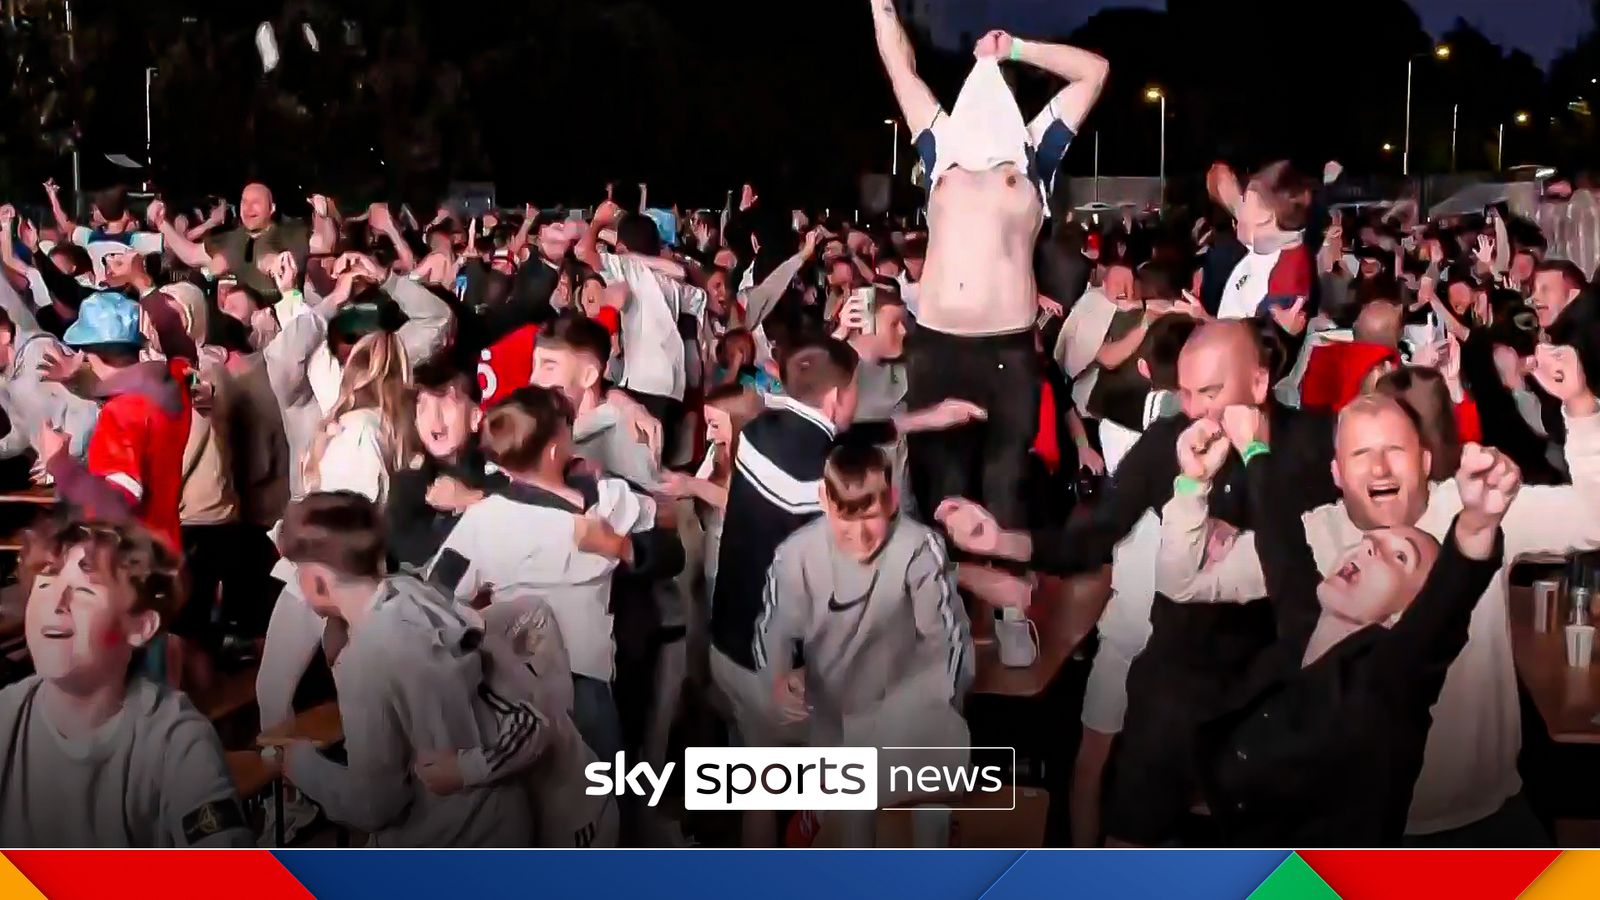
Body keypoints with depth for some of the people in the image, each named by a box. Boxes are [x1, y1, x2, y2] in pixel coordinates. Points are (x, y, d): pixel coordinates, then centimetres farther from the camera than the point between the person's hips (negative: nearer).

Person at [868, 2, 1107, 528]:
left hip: (1007, 350, -2)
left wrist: (1013, 50, 19)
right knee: (939, 487, 6)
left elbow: (1094, 70, 15)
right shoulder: (943, 150, 20)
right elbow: (901, 68, 26)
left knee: (1005, 489, -1)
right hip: (933, 346, 2)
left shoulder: (1030, 156, 14)